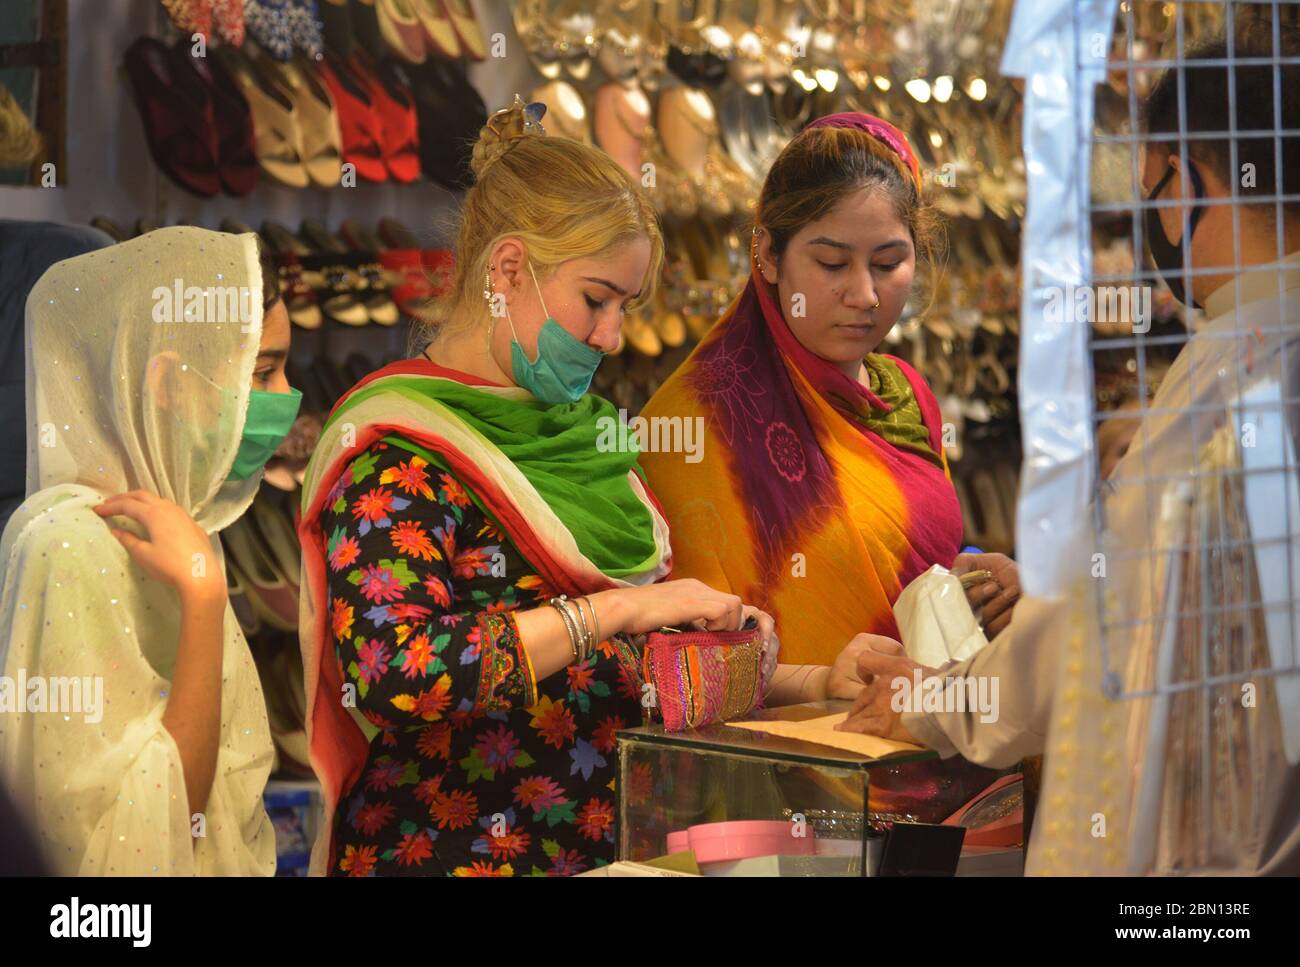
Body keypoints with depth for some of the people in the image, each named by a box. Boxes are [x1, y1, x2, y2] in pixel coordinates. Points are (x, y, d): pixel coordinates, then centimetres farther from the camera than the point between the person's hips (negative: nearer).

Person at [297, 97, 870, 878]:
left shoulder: (580, 432, 16)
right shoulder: (397, 457, -7)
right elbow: (394, 672, -22)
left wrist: (812, 685, 11)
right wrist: (614, 610, -19)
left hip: (606, 845, 7)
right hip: (455, 850, -7)